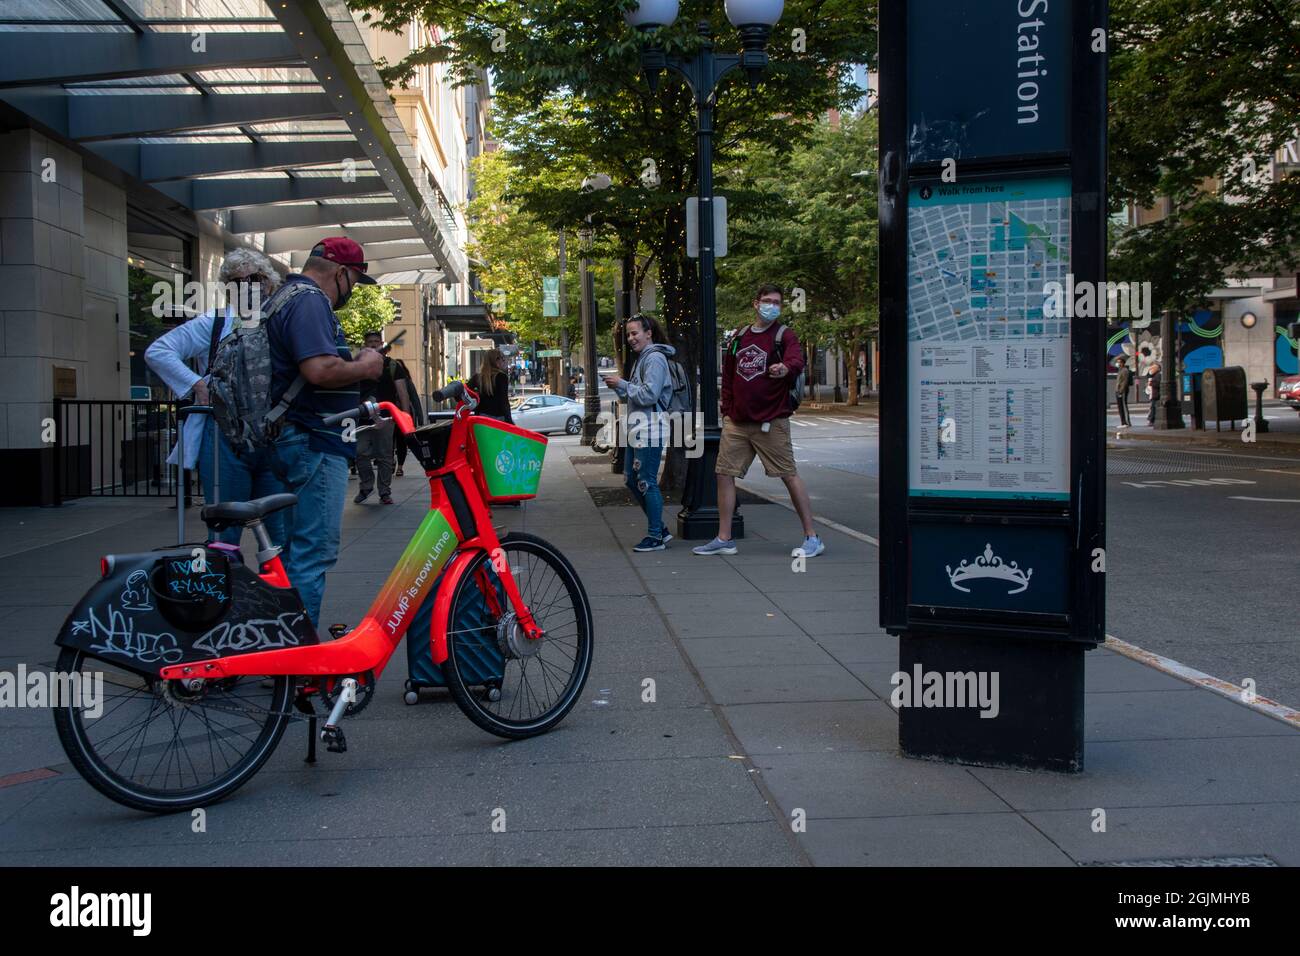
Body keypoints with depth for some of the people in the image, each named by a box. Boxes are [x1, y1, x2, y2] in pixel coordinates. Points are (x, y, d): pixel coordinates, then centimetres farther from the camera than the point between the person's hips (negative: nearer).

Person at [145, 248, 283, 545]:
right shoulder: (213, 323, 4)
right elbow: (157, 351, -1)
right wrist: (197, 384, -10)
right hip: (226, 440, -3)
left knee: (285, 532, 6)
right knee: (225, 534, 4)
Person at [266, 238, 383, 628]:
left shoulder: (289, 298, 20)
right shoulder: (310, 302, -15)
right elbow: (319, 370, -29)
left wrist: (355, 363, 14)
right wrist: (364, 367, -12)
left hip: (299, 440, 11)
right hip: (315, 442, -11)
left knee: (296, 550, 17)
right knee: (314, 553, -8)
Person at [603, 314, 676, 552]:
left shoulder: (655, 358, -11)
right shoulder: (641, 358, 19)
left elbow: (649, 395, -19)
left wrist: (622, 384, -11)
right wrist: (618, 387, 4)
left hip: (650, 430, -11)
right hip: (637, 429, 11)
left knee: (647, 482, -6)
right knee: (632, 480, 13)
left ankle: (655, 537, 3)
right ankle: (659, 529, 21)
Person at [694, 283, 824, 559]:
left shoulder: (784, 336, -3)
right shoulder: (739, 337, 12)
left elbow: (796, 361, -24)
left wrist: (785, 368, -47)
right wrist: (727, 409, 12)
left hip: (771, 421, -5)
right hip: (736, 422, 6)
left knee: (789, 475, -3)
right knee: (724, 474, 5)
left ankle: (812, 538, 6)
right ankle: (724, 539, 16)